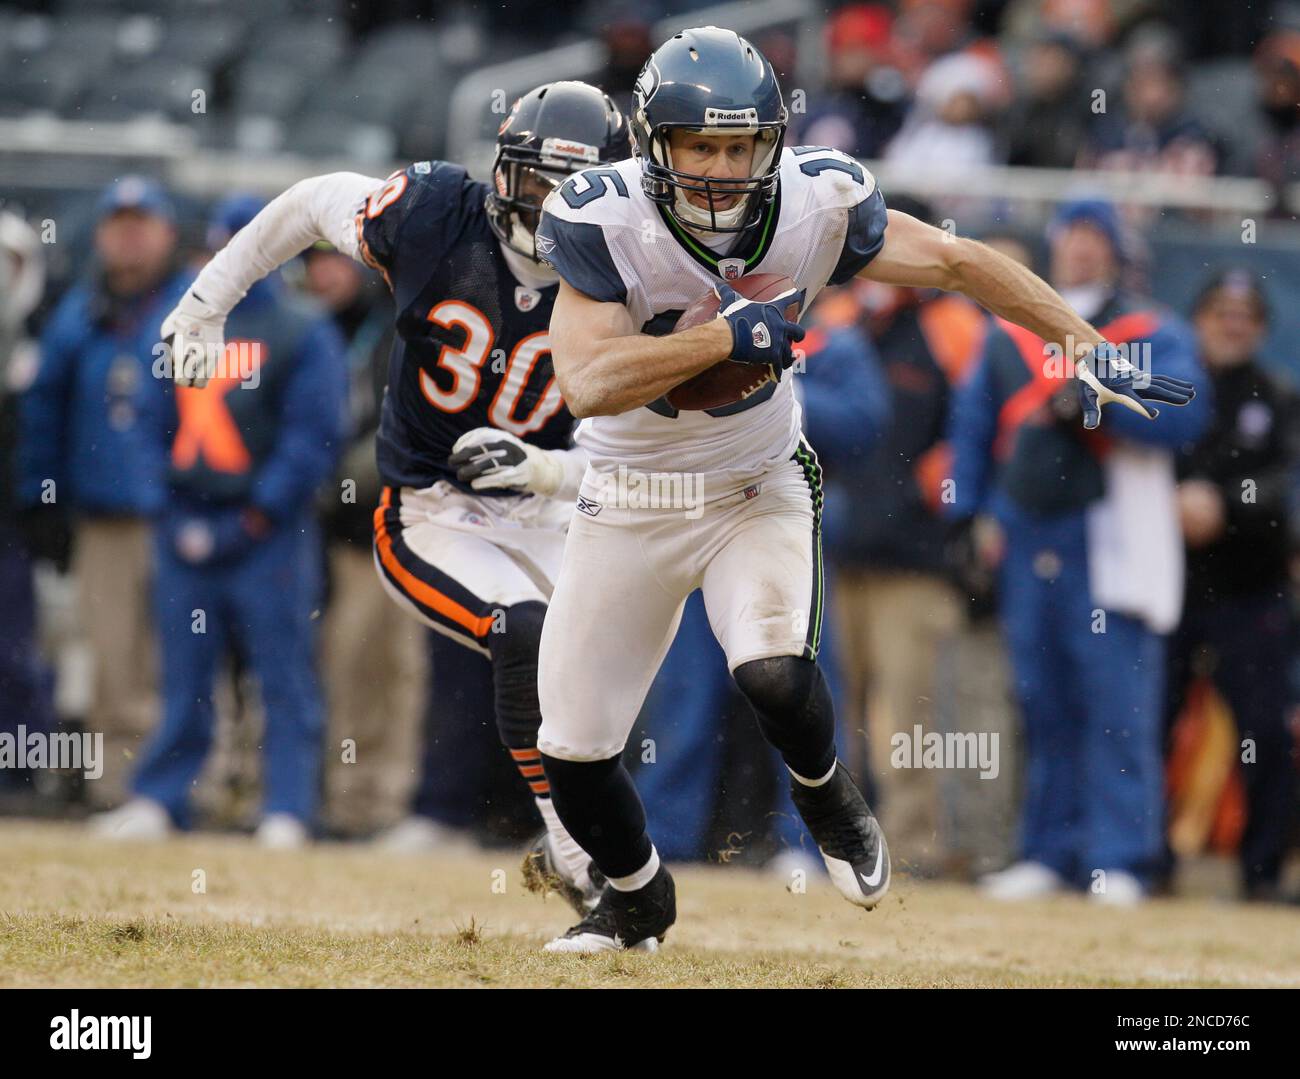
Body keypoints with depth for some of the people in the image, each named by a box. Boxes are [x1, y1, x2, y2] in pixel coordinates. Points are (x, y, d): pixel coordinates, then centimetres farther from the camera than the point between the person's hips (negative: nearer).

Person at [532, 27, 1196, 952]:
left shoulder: (815, 205, -16)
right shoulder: (602, 223, -22)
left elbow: (957, 262, -5)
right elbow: (587, 383, -32)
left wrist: (1091, 351, -8)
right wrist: (728, 337, -34)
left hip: (760, 492, 0)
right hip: (629, 508, 0)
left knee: (774, 671, -29)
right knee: (573, 751, -1)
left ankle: (824, 796, 7)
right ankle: (637, 897, 32)